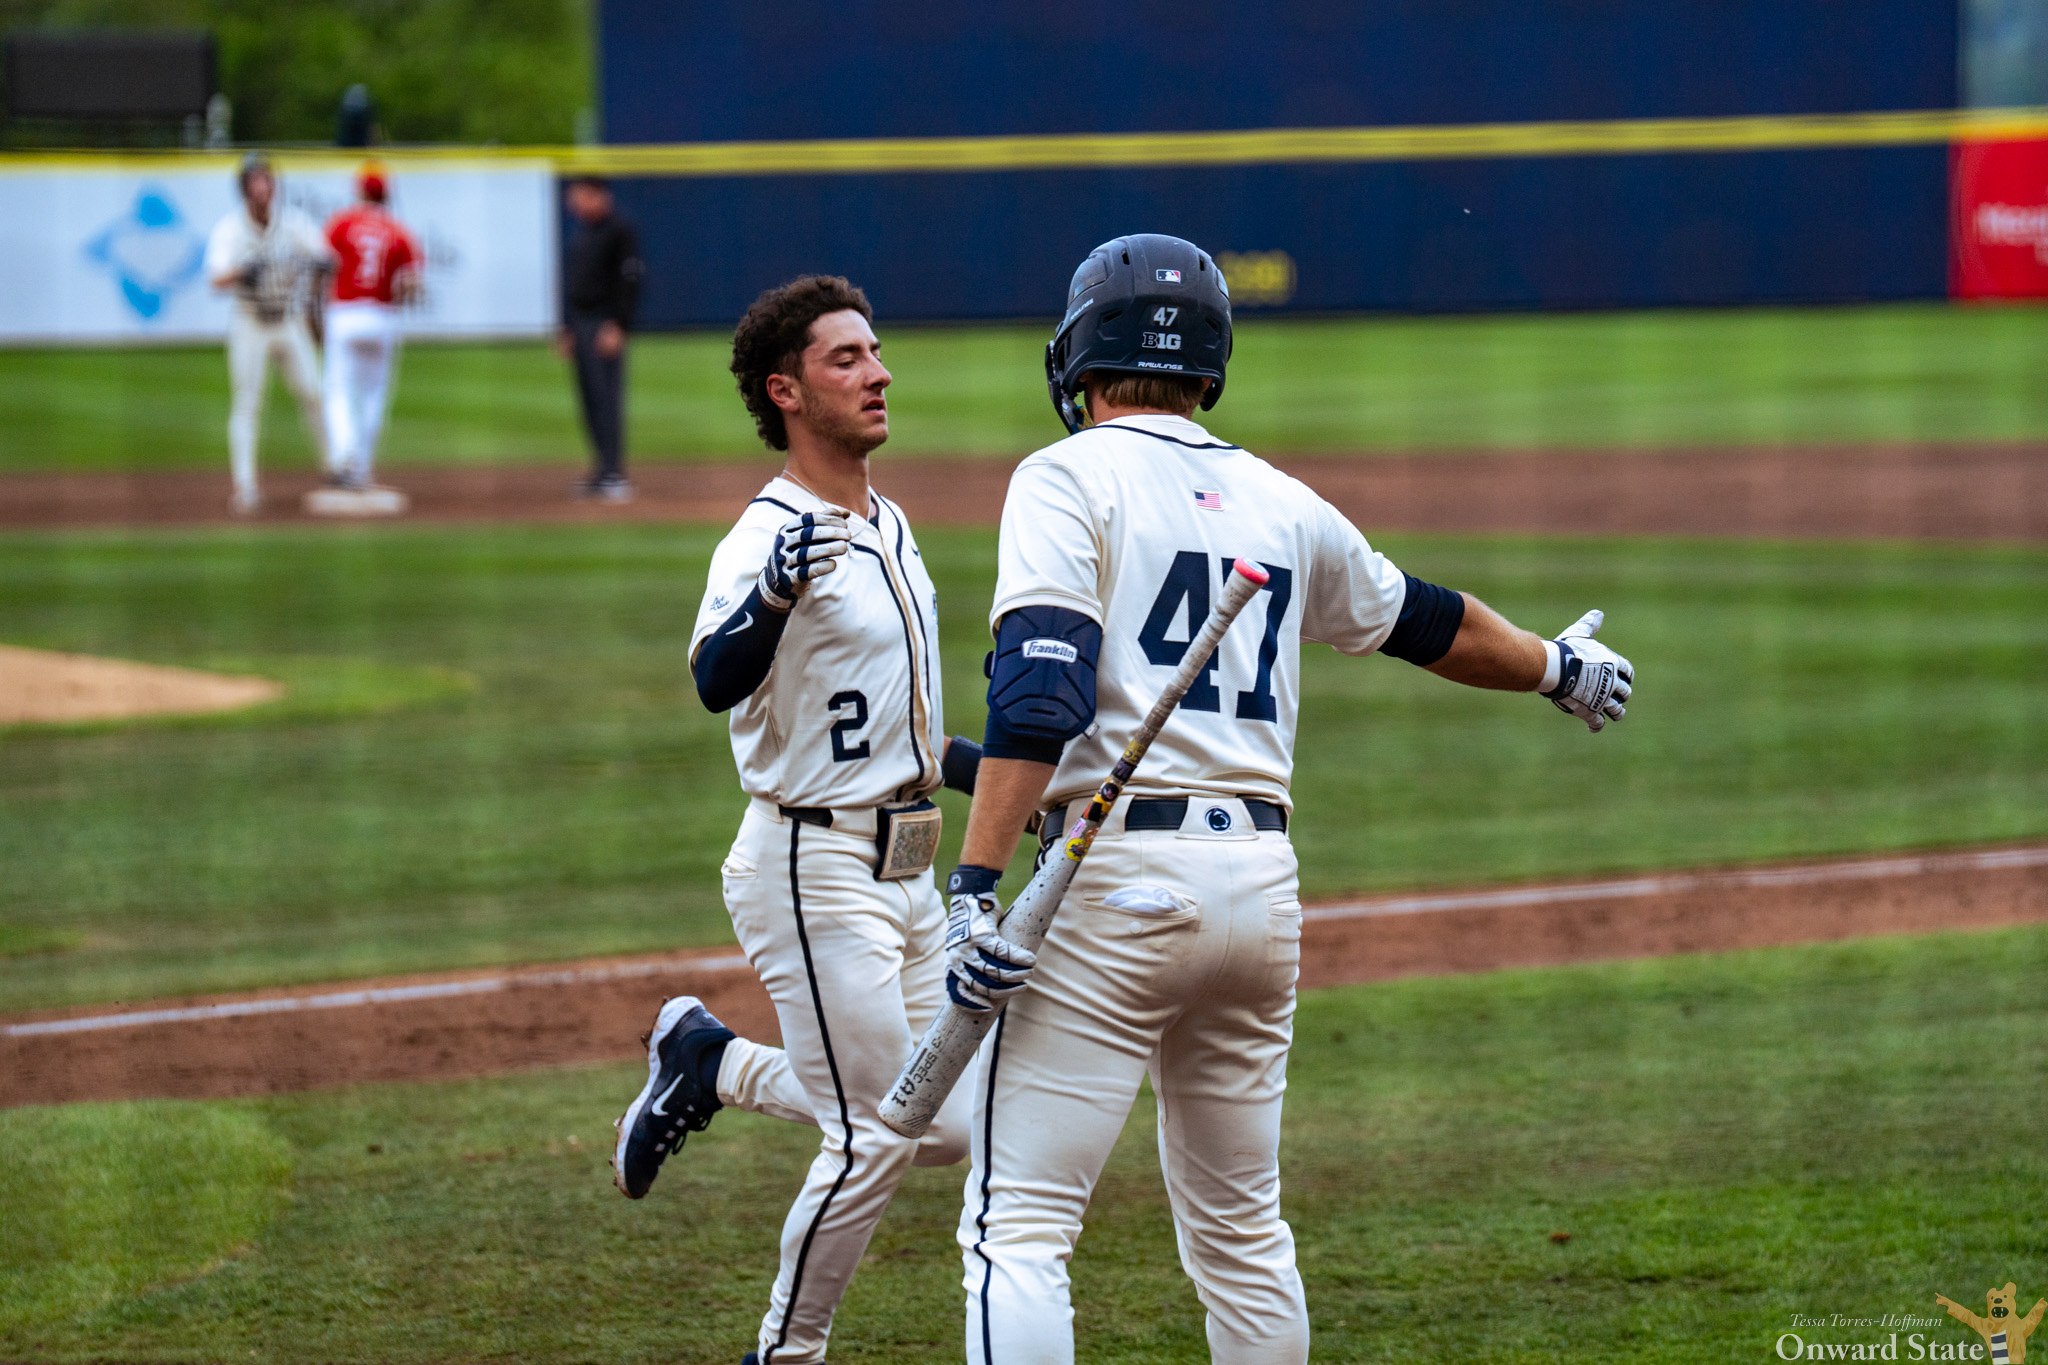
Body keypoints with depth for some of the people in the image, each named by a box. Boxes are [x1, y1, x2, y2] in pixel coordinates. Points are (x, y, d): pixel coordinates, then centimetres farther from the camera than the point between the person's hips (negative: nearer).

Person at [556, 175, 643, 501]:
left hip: (606, 324, -9)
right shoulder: (580, 232, 17)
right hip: (579, 324, 9)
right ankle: (603, 470, 15)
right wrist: (566, 328, 20)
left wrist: (617, 327, -21)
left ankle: (615, 476, -14)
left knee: (607, 398, -13)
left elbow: (631, 280, -15)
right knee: (590, 399, 9)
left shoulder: (621, 230, -9)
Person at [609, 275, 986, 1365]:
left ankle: (710, 1063, 27)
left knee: (946, 1129, 11)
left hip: (905, 873, 9)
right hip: (816, 872, -9)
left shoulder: (888, 527, 13)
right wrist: (773, 598, -54)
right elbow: (717, 681, -36)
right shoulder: (770, 538, -16)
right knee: (877, 1137, -8)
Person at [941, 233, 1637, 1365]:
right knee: (1240, 1229, 18)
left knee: (1018, 1227, -8)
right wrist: (1559, 668, 50)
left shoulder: (1070, 478, -2)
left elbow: (1038, 693, -16)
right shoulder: (1281, 504, 16)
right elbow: (1425, 624, 31)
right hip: (1263, 882, 6)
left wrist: (976, 888, -20)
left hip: (1117, 884, -6)